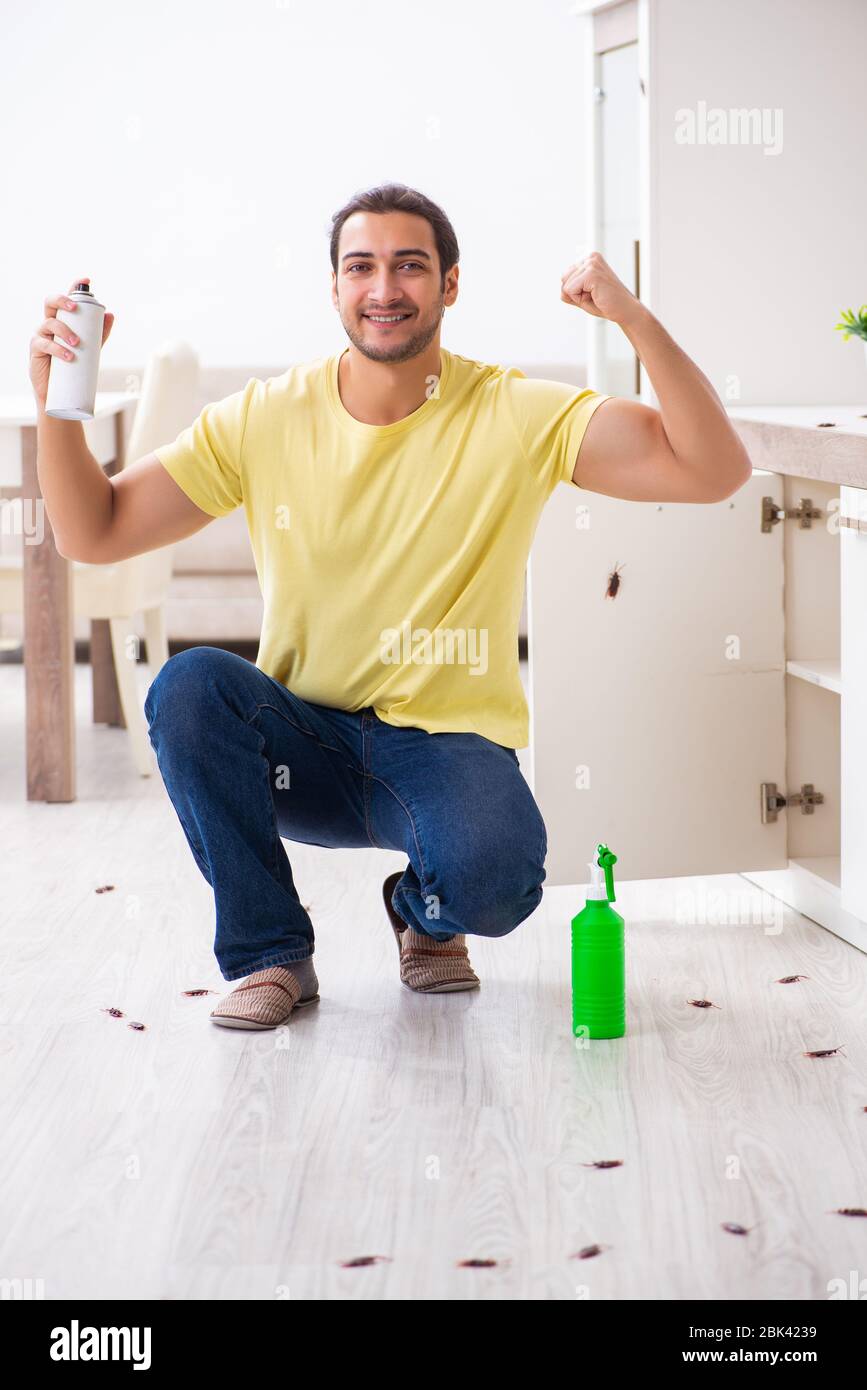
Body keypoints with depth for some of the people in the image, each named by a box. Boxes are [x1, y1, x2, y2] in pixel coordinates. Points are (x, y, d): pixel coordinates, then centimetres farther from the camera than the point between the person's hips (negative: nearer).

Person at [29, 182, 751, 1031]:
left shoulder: (518, 417, -8)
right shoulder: (263, 421, -2)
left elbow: (714, 472, -16)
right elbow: (93, 532, 0)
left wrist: (634, 320, -28)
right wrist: (55, 400, -17)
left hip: (448, 744, -2)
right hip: (300, 746, 2)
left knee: (491, 876, -34)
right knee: (188, 687, -29)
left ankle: (426, 916, 9)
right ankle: (268, 954, -7)